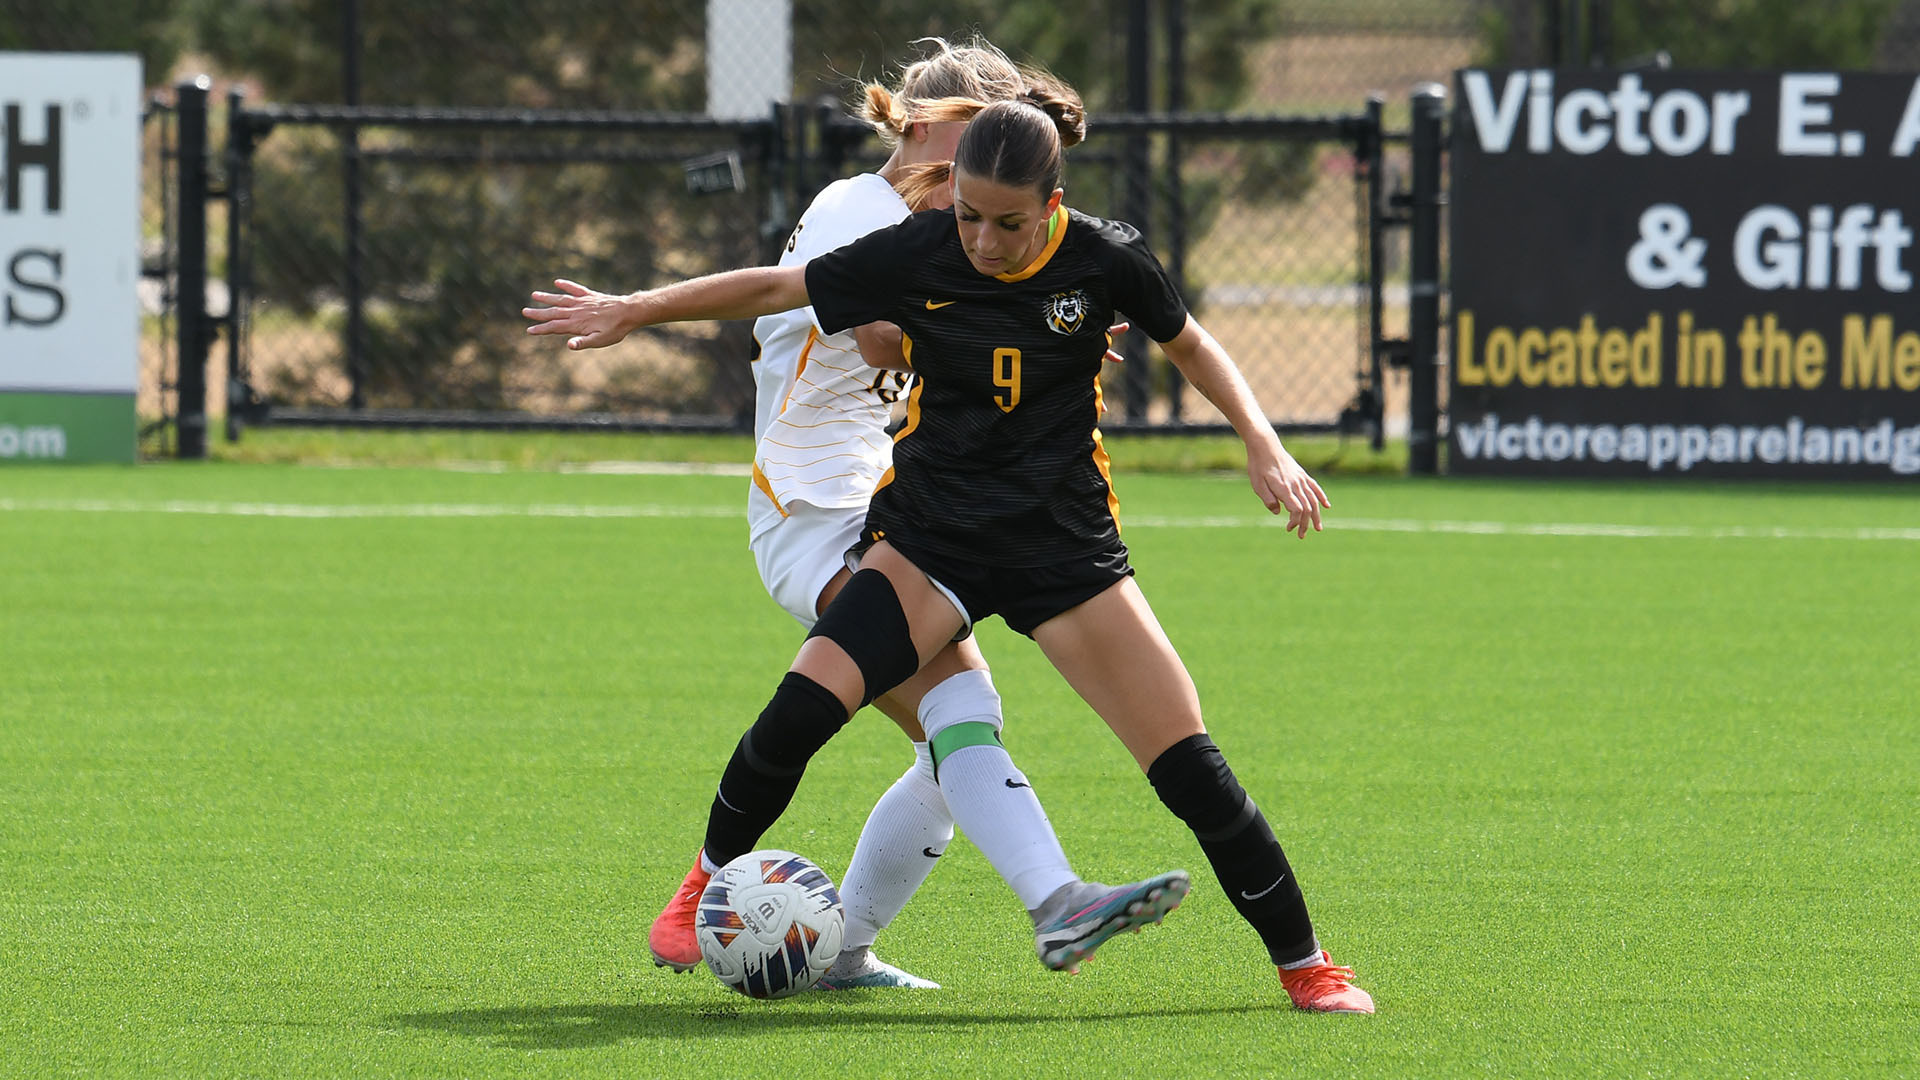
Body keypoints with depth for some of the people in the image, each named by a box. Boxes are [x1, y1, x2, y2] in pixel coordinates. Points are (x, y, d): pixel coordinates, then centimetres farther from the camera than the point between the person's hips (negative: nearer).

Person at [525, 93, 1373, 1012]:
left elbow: (1188, 344, 9)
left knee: (1188, 764, -8)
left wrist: (1263, 446, -1)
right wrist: (636, 310, 1)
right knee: (803, 704, -22)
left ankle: (1303, 962, 8)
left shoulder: (1104, 261, -10)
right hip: (929, 537, 0)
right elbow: (773, 289, 1)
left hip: (1065, 547, 0)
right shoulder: (918, 256, -11)